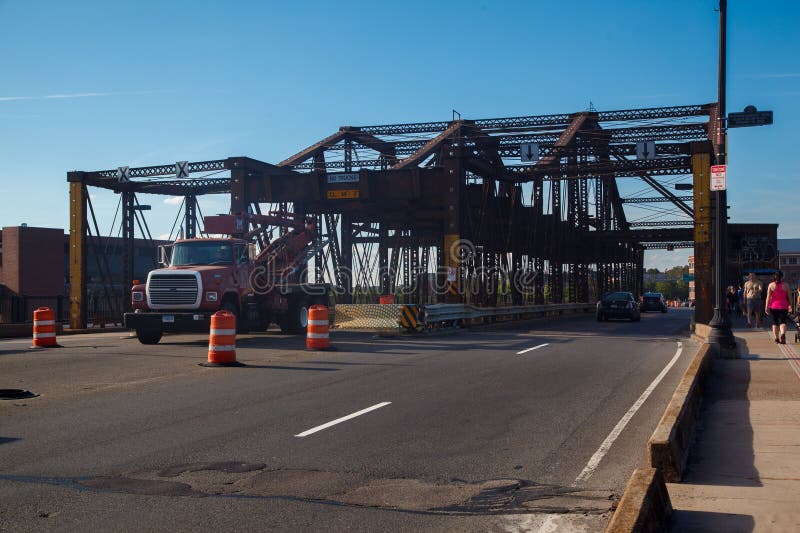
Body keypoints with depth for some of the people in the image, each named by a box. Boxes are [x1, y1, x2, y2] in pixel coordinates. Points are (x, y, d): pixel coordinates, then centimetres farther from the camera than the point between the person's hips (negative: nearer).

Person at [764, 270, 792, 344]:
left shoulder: (771, 285, -2)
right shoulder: (786, 285, -1)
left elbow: (768, 297, -4)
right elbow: (789, 297, 2)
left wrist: (766, 307, -1)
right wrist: (790, 305, 13)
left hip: (773, 306, 1)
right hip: (783, 306, -1)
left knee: (775, 322, 11)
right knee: (783, 321, -2)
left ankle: (777, 338, 14)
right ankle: (783, 334, -28)